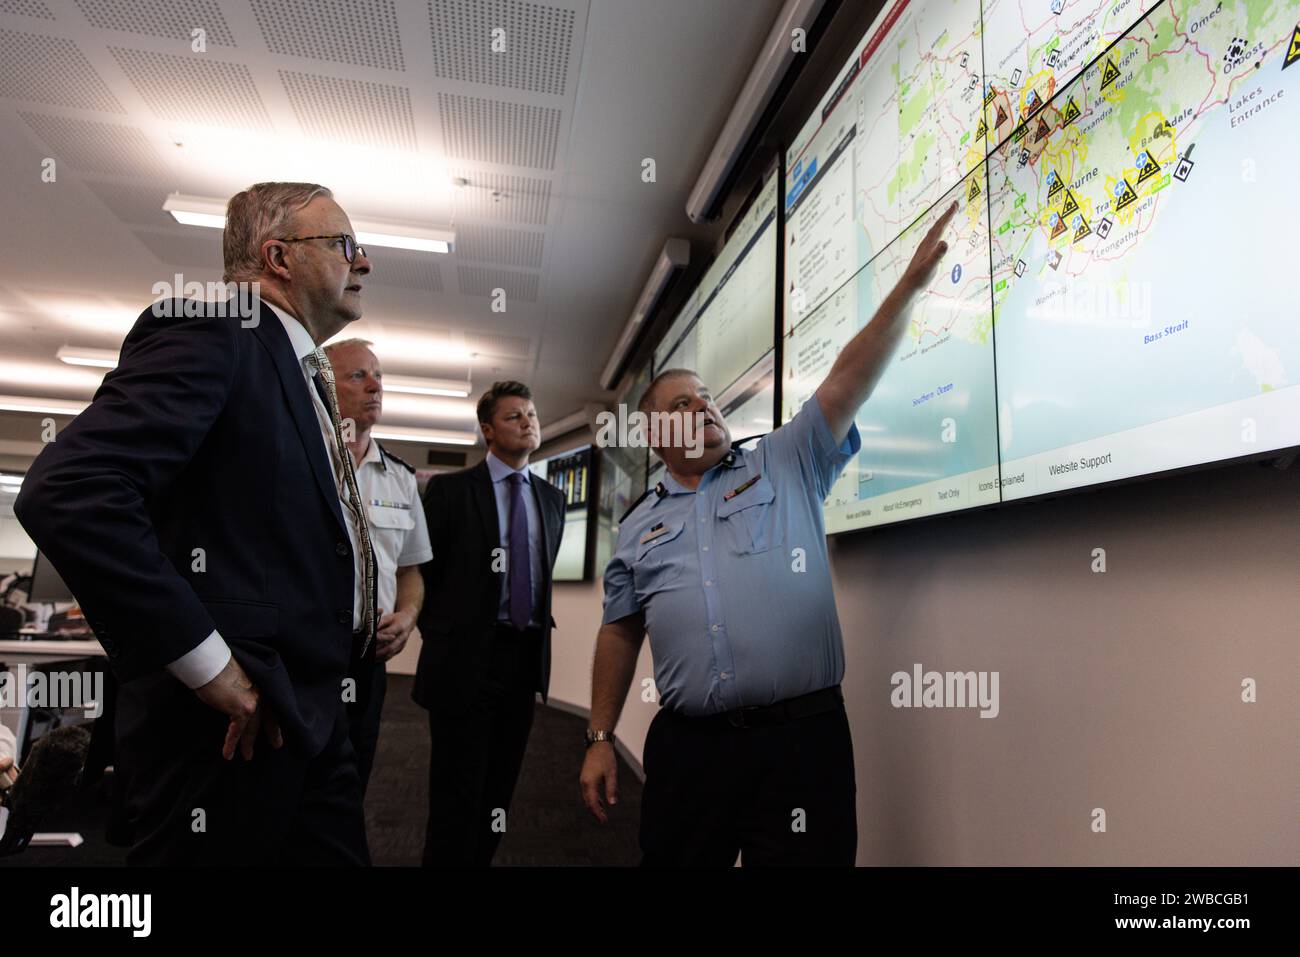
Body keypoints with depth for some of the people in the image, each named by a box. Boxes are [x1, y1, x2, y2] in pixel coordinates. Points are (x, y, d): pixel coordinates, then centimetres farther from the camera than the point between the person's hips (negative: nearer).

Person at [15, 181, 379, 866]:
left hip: (310, 717, 8)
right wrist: (208, 663, -21)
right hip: (226, 731, -8)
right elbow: (65, 493, -24)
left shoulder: (305, 376, 16)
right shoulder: (211, 328, -11)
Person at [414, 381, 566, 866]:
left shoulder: (552, 497, 11)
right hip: (465, 657, -4)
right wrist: (438, 636, -1)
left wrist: (541, 627, 10)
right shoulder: (450, 489, -3)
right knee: (459, 790, 3)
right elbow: (424, 570, -1)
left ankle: (481, 858, 31)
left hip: (527, 656, 5)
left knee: (499, 786, 15)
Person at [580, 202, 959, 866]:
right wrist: (599, 740, 10)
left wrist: (910, 284, -10)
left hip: (803, 735, -1)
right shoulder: (640, 527, 11)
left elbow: (848, 379, -2)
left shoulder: (787, 463, 7)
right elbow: (620, 634, 13)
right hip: (686, 745, 2)